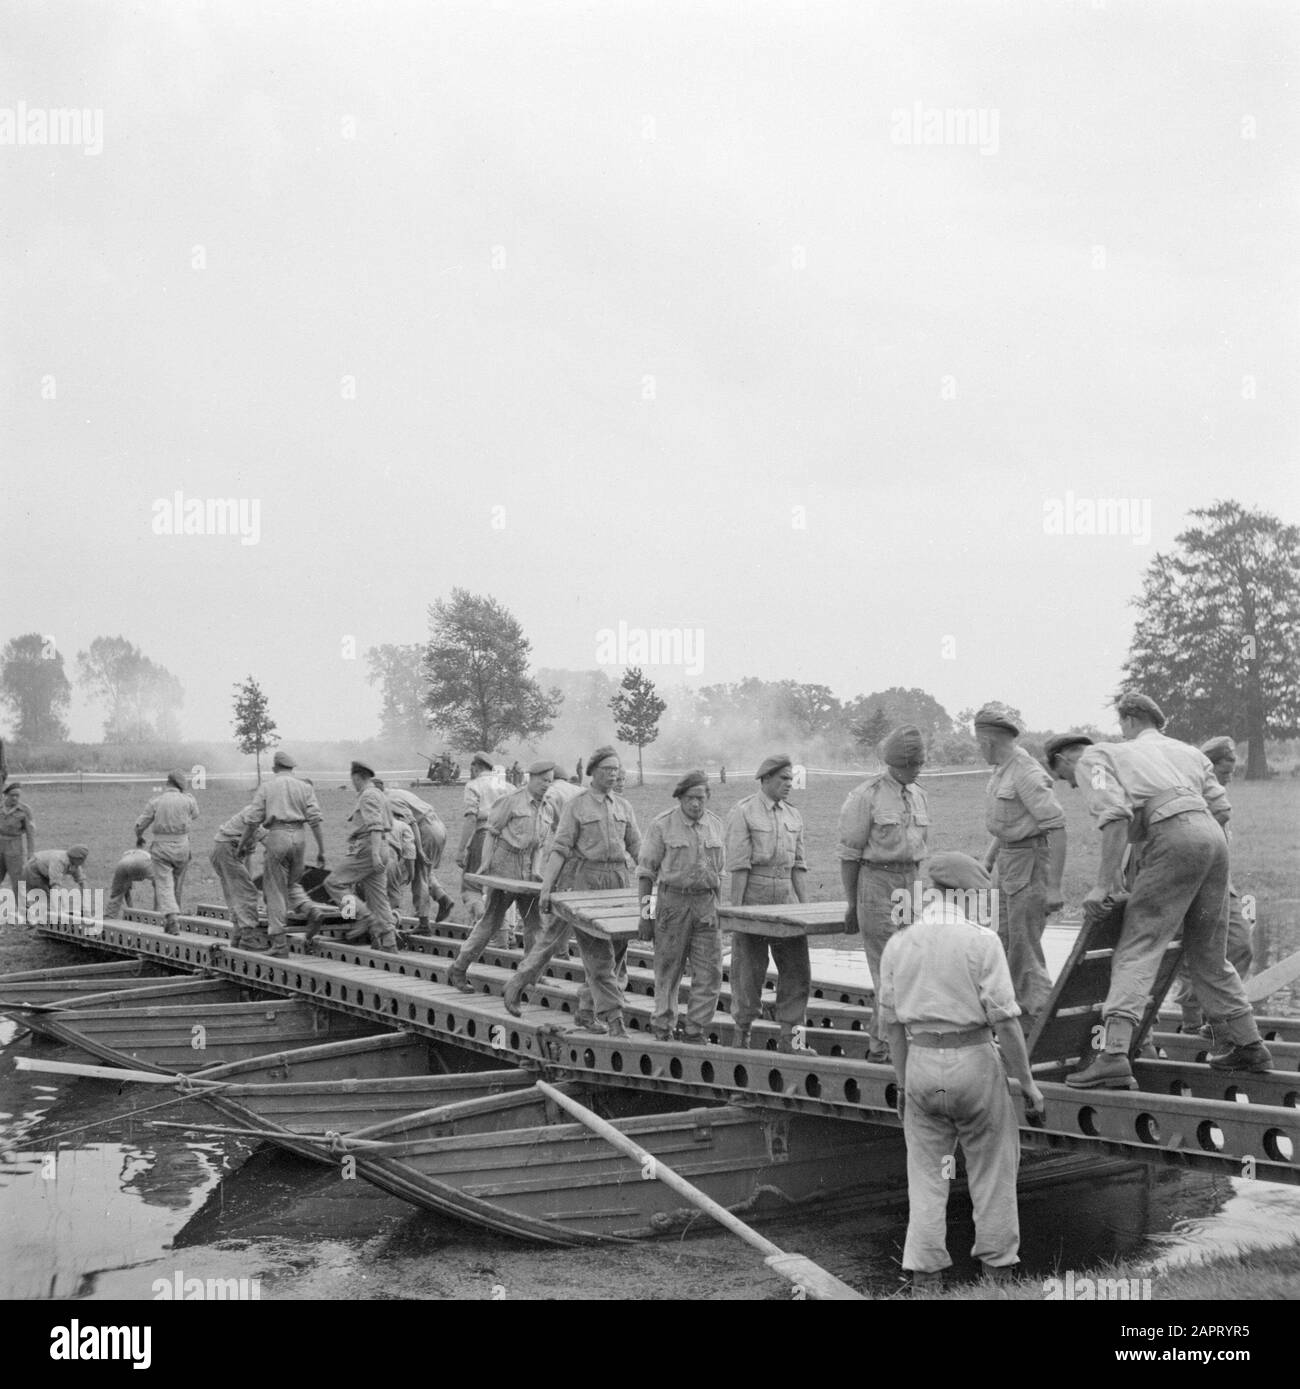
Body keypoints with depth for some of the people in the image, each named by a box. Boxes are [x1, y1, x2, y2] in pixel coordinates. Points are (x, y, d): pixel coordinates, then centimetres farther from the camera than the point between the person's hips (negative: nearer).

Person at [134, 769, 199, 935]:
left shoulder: (155, 802, -4)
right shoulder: (188, 801, -3)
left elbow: (140, 825, -1)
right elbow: (195, 815, 20)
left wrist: (139, 838, 20)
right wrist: (186, 793, 23)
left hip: (160, 847, -1)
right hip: (181, 846, 1)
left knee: (164, 885, -5)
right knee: (178, 885, 18)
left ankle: (171, 917, -23)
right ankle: (173, 915, 27)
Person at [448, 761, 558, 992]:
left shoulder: (548, 807, 9)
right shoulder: (512, 800, -7)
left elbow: (541, 843, 12)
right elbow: (492, 831, -6)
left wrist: (536, 870, 1)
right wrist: (485, 863, -13)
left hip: (528, 868, 6)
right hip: (505, 862, -6)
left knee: (534, 921, 2)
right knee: (491, 919, -4)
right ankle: (458, 971, 5)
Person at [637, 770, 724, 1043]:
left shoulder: (715, 825, 9)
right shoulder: (662, 825, -4)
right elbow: (646, 871, -2)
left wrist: (720, 909, 16)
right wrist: (645, 913, -6)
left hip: (707, 904, 3)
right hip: (673, 902, -3)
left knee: (710, 973, -2)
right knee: (668, 969, 4)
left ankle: (694, 1030, 8)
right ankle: (662, 1027, 19)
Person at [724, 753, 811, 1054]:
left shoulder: (793, 816, 13)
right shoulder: (743, 812, -6)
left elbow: (798, 864, 15)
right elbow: (738, 865, -11)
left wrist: (804, 905, 10)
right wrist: (735, 909, -14)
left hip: (786, 896, 6)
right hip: (753, 896, -6)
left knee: (797, 968, 0)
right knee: (749, 970, 3)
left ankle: (787, 1038, 6)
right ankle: (742, 1036, 15)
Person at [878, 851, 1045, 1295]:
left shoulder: (897, 943, 4)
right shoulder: (980, 939, -10)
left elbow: (892, 1023, 9)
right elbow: (1005, 1021, -12)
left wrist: (902, 1083, 19)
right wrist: (1027, 1082, -3)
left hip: (920, 1061, 4)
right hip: (974, 1060, -3)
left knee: (926, 1172, 12)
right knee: (992, 1168, 12)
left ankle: (925, 1276, 12)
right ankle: (998, 1268, 19)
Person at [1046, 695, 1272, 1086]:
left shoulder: (1092, 759, 12)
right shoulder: (1186, 752, 32)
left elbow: (1115, 815, -8)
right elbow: (1221, 809, 23)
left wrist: (1105, 882, -9)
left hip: (1173, 839, -7)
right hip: (1213, 837, 7)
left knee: (1136, 950, -11)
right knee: (1209, 956, 21)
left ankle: (1114, 1055, -22)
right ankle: (1246, 1045, 31)